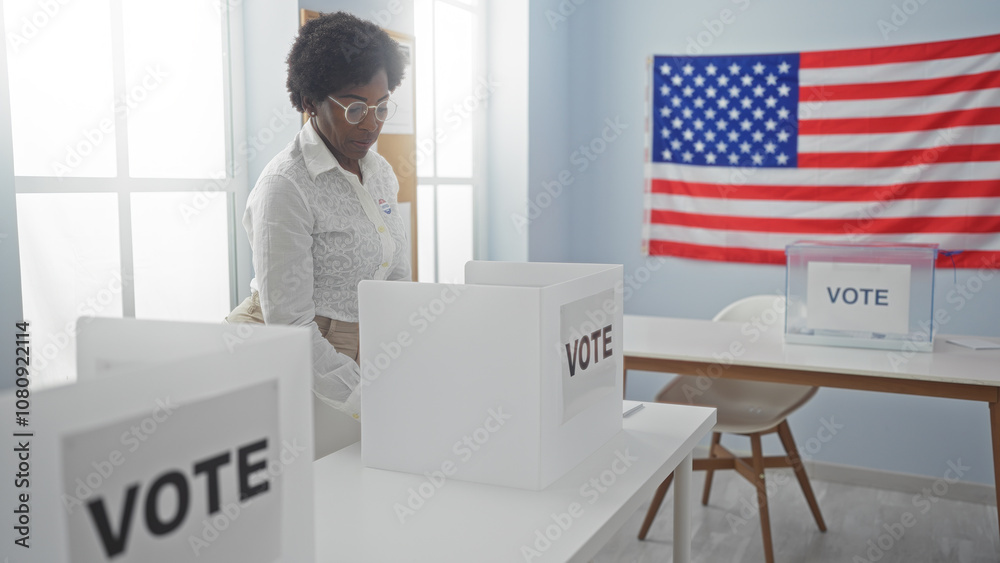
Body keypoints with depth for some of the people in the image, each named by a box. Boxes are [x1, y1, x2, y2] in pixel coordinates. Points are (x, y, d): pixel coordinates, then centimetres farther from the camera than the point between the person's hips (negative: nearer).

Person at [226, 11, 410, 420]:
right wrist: (367, 403, -25)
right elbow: (289, 324, -20)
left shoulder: (381, 173, 8)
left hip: (352, 358, 6)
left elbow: (399, 285, 13)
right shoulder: (285, 187, -16)